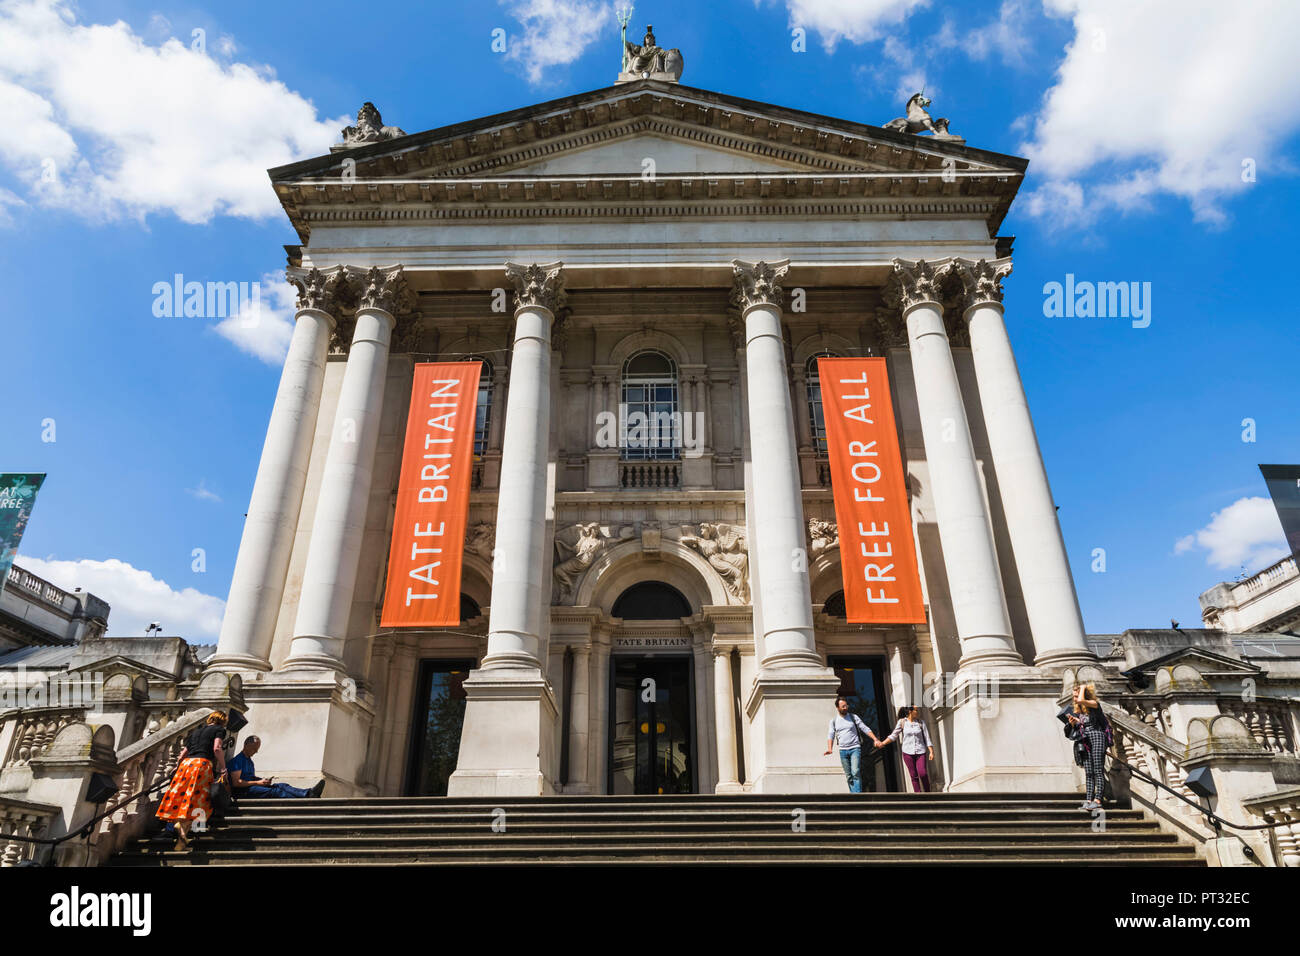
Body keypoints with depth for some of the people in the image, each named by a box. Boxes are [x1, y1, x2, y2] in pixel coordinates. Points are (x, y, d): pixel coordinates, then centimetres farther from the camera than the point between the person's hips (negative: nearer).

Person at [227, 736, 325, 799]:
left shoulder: (249, 760, 24)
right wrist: (258, 782, -16)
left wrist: (263, 780, 8)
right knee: (274, 792, -30)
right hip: (242, 791, -8)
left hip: (253, 786, 9)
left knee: (282, 786, -16)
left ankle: (308, 793, -39)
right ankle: (304, 801, -49)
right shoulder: (237, 760, -6)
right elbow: (236, 782, -15)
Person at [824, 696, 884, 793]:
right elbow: (831, 735, 2)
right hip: (843, 750, 2)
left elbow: (865, 729, 2)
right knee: (849, 776, 4)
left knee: (855, 773, -16)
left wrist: (875, 739, -10)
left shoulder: (853, 717, 4)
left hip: (855, 748, -2)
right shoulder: (834, 721, 7)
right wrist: (829, 748, -14)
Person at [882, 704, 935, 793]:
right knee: (914, 776, 1)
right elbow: (893, 736, 4)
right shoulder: (902, 722, 0)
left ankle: (927, 793, 7)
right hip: (908, 753, 0)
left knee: (923, 774, -15)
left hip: (920, 752, 0)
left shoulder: (921, 722, 2)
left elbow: (927, 738, 3)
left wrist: (931, 752, -5)